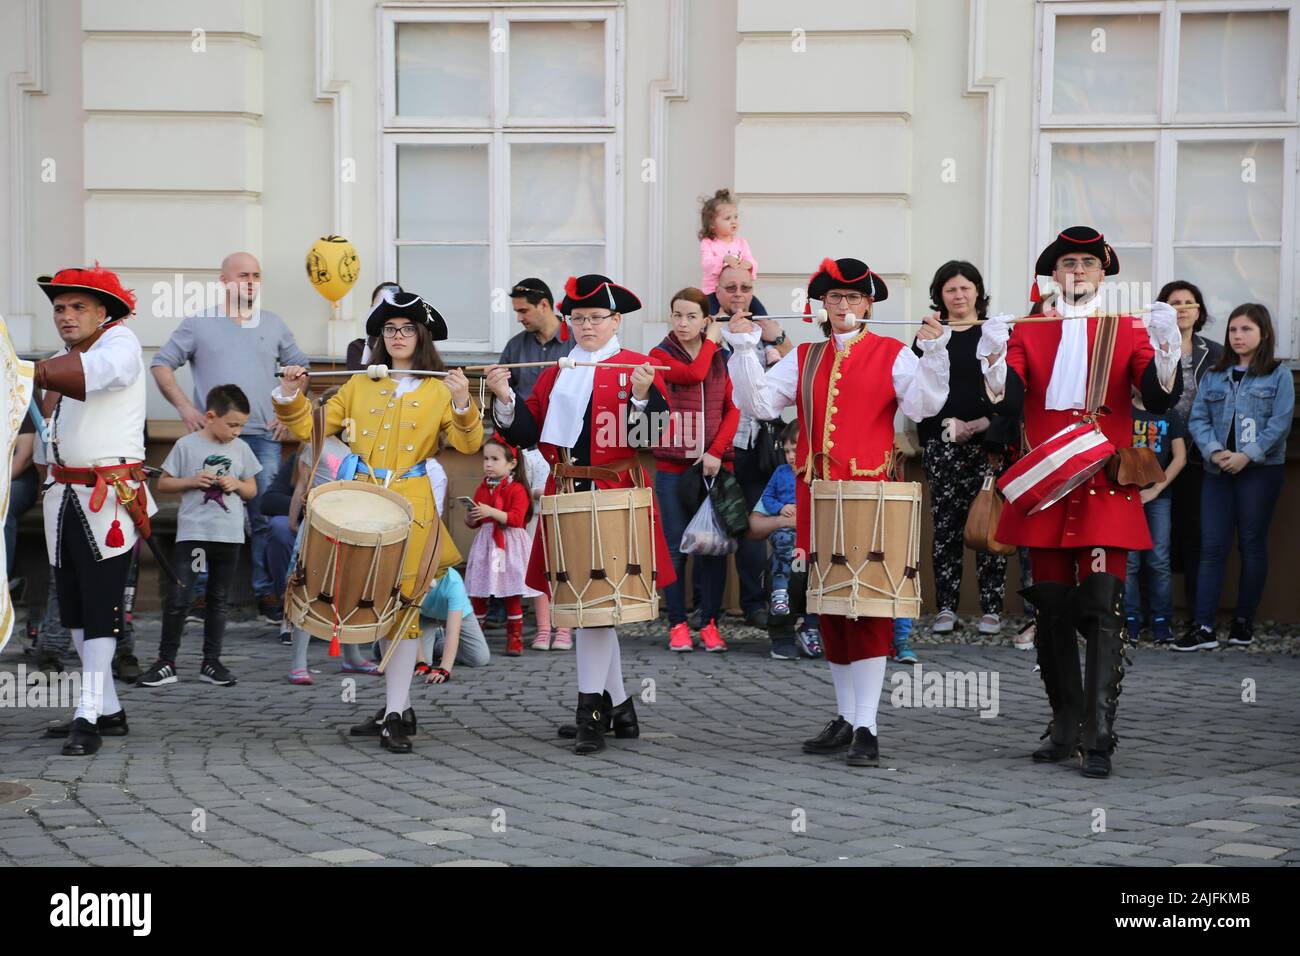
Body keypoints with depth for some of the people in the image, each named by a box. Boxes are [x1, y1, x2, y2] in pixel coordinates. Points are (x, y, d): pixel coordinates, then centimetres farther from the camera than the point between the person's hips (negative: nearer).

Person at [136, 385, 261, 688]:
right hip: (192, 534, -3)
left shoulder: (241, 449, 7)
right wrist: (192, 481, -13)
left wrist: (237, 485, -5)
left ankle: (211, 662, 18)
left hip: (229, 536, 4)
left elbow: (252, 490, 16)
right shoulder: (186, 445, -3)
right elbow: (163, 484, 2)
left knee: (218, 600, 10)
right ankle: (166, 663, -2)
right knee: (178, 598, -8)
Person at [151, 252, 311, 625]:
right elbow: (161, 365, 7)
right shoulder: (198, 324, 6)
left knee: (266, 518, -2)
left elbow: (300, 370, 20)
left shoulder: (274, 325, 14)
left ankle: (267, 594, 4)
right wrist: (184, 407, -4)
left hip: (264, 438, 2)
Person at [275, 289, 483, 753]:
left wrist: (462, 404, -21)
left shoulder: (439, 390, 6)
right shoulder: (359, 385, 14)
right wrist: (291, 393, -3)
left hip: (412, 507, -3)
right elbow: (310, 428, 12)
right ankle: (397, 705, 16)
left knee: (402, 603, -6)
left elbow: (467, 444, -6)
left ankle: (395, 715, -2)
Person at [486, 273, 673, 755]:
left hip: (615, 496, -6)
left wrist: (643, 395, -25)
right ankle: (619, 706, 20)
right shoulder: (557, 372, 14)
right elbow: (527, 432, 10)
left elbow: (657, 436, -9)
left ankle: (591, 710, -6)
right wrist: (505, 397, -5)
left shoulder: (640, 368, 0)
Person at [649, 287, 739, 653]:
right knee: (676, 547, 0)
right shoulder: (661, 355, 2)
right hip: (672, 466, -2)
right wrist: (711, 341, -1)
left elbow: (733, 409, 4)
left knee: (714, 546, 1)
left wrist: (716, 452, -8)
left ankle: (710, 623, 8)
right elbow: (694, 374, -17)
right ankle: (677, 624, 6)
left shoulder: (721, 358, 10)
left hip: (714, 464, 2)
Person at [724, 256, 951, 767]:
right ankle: (845, 717, 22)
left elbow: (923, 405, -10)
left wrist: (934, 351, -21)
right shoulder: (804, 358, 14)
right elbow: (760, 403, 5)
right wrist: (744, 350, -4)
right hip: (816, 494, 5)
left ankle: (866, 728, -4)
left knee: (869, 604, -7)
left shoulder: (892, 354, 3)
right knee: (828, 605, 10)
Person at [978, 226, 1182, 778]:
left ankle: (1099, 739, -9)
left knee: (1102, 609, -9)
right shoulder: (1028, 330, 10)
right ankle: (1064, 730, 20)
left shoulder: (1127, 329, 7)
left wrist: (1166, 346, -22)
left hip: (1107, 492, -2)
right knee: (1052, 612, 8)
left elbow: (1160, 399, -6)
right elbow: (1007, 401, -4)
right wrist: (994, 355, -22)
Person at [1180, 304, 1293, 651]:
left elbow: (1280, 423, -8)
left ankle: (1244, 621, 15)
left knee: (1252, 545, 5)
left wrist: (1247, 456, -16)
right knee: (1212, 546, -3)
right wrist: (1214, 452, -12)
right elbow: (1198, 419, 5)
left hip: (1260, 470, -3)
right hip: (1218, 471, 3)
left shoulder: (1278, 376, 1)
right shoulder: (1214, 377, 12)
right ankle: (1203, 627, -6)